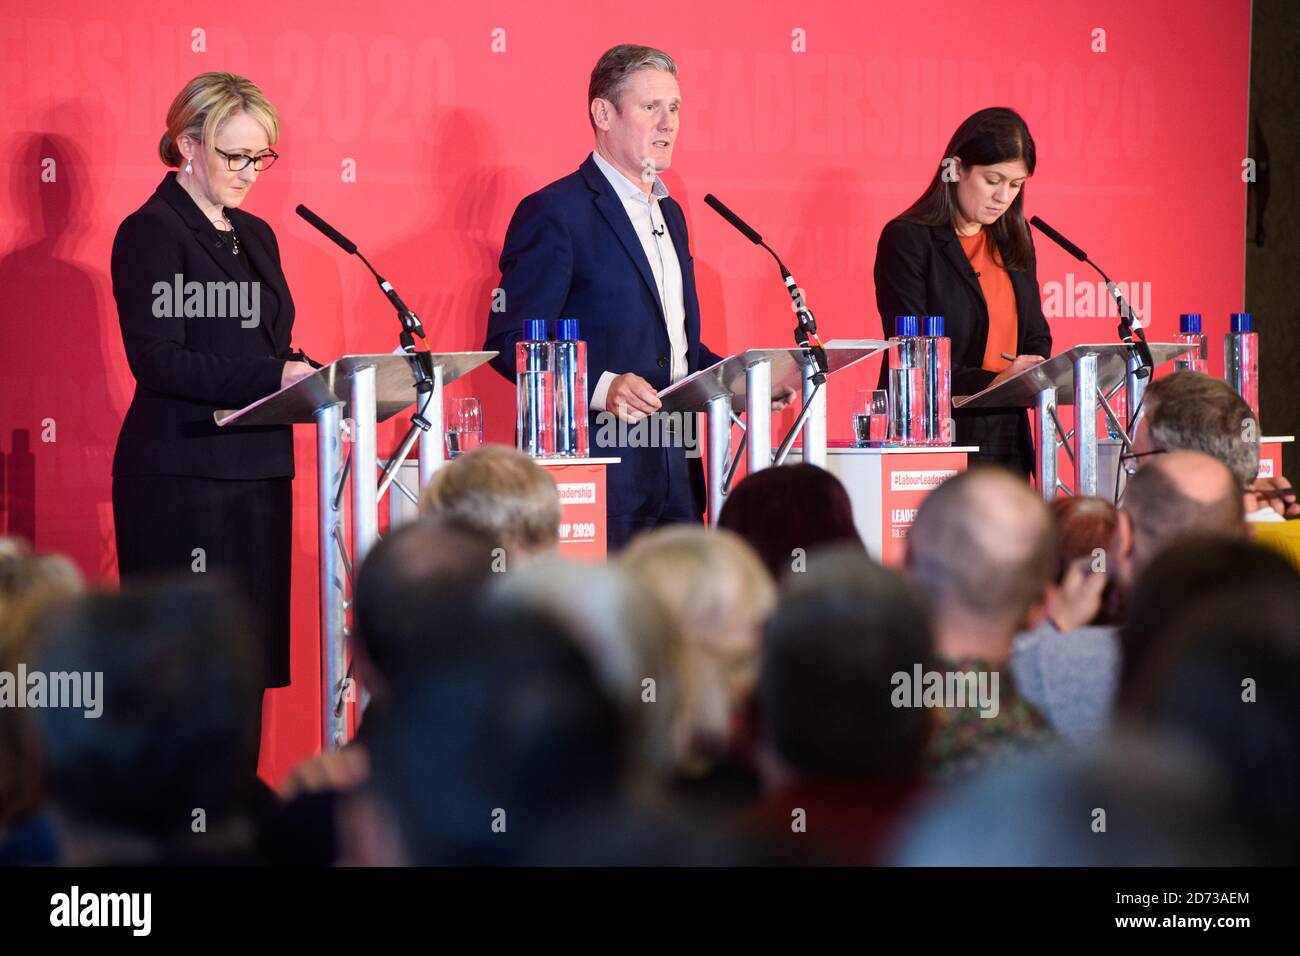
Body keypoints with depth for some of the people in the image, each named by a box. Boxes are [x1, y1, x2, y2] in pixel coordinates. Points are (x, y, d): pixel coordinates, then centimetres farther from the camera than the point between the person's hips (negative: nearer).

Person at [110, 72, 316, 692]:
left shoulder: (256, 235, 17)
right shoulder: (151, 234, -6)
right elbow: (156, 361, -16)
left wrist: (310, 377, 1)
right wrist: (274, 378, -22)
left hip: (259, 474, 8)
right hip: (182, 480, -7)